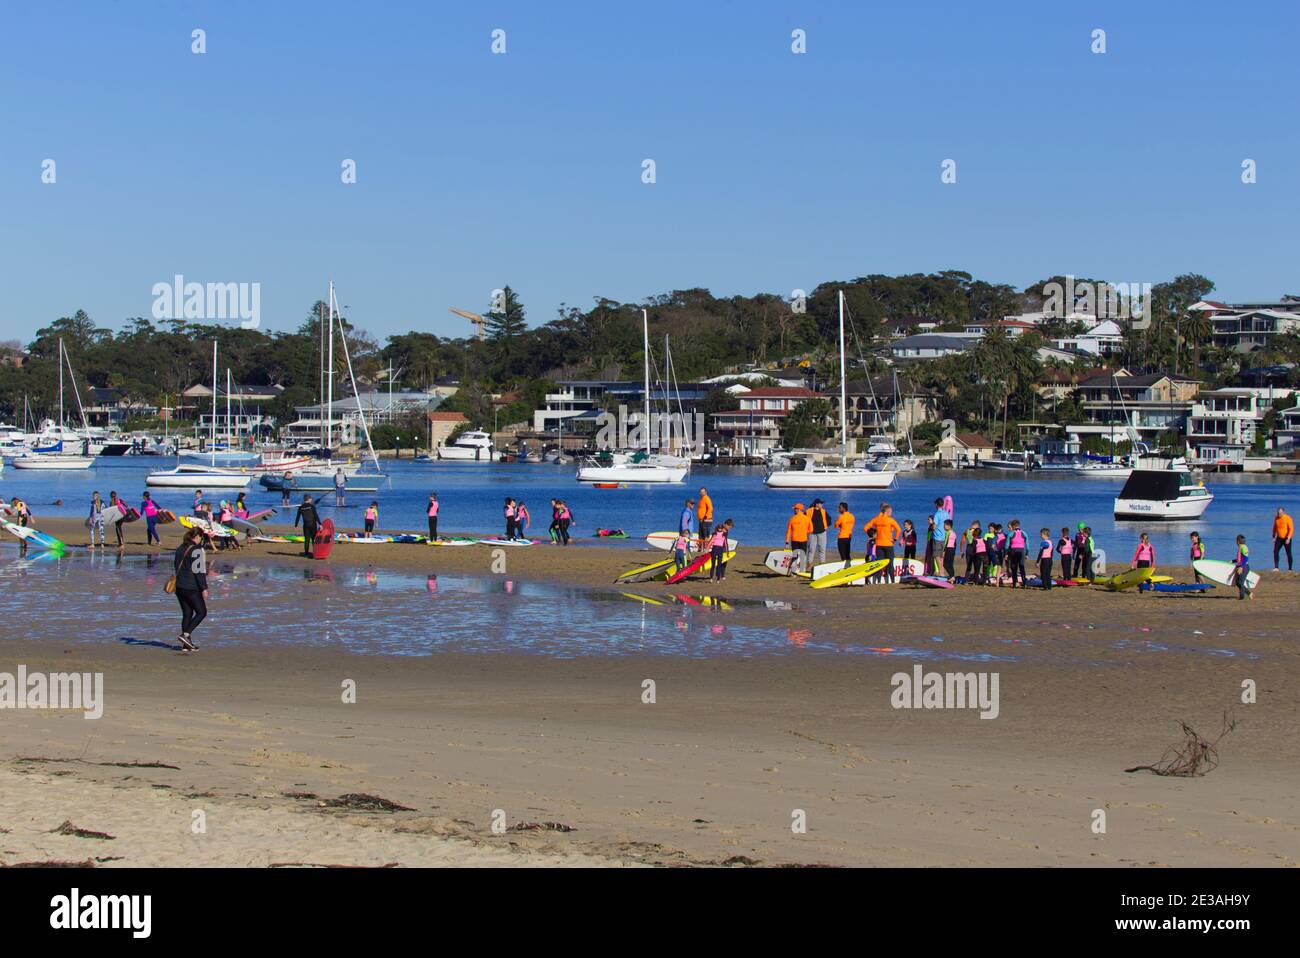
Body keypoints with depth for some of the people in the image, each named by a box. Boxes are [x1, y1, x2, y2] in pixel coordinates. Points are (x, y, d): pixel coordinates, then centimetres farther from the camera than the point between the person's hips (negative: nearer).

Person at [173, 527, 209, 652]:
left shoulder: (180, 549, 12)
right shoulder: (197, 550, -13)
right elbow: (199, 571, -16)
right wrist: (204, 588, -14)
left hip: (180, 587, 8)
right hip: (192, 588, -8)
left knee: (186, 614, 12)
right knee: (201, 612, 3)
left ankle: (186, 644, 10)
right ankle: (186, 634, -11)